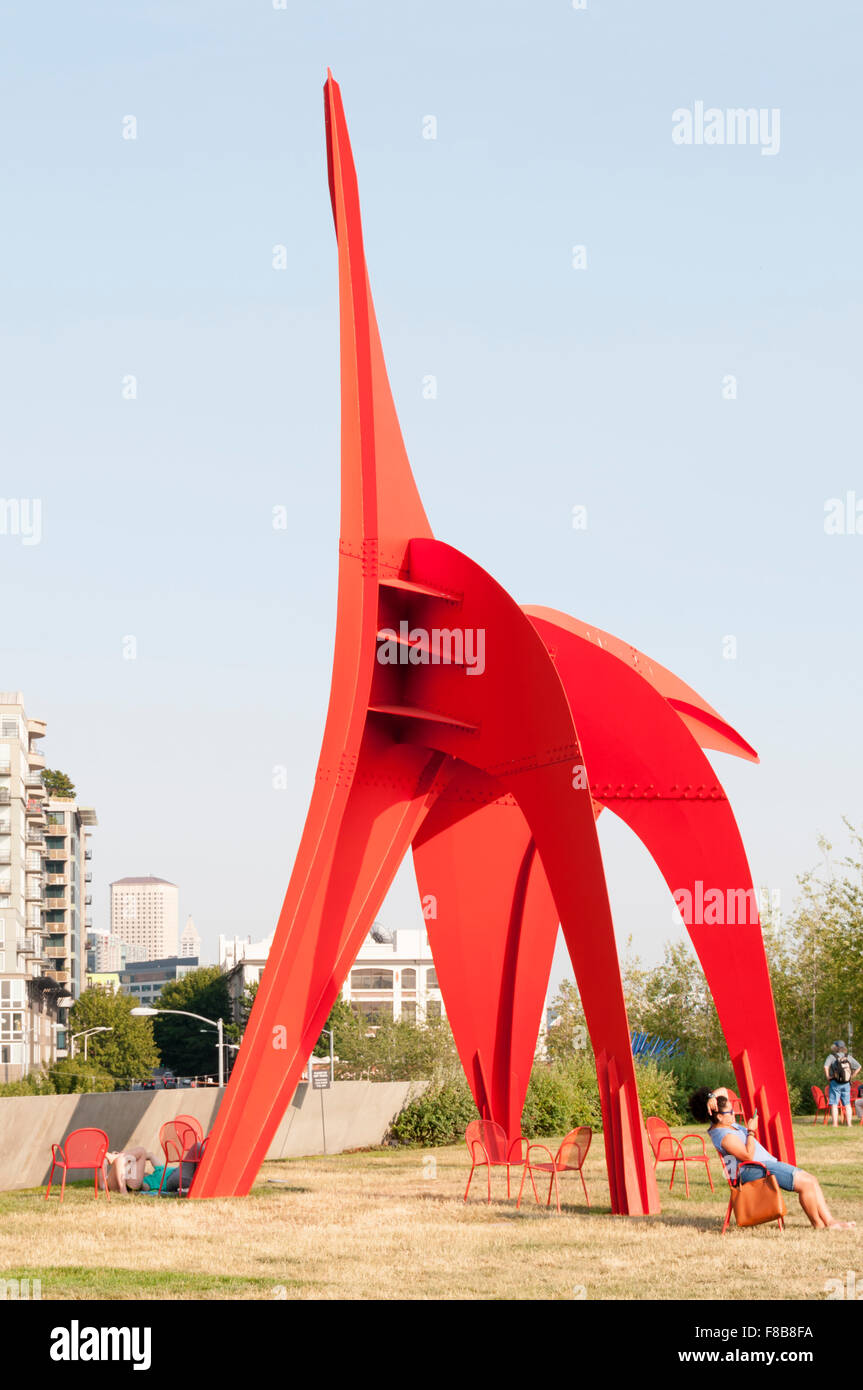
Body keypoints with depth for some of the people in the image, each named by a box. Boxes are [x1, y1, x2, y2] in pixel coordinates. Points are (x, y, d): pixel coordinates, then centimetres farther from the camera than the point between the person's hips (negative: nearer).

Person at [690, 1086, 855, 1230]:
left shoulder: (722, 1123, 11)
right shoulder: (725, 1136, -19)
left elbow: (723, 1090, 18)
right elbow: (748, 1155, -25)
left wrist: (712, 1097, -4)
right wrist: (751, 1132, -17)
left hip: (766, 1163, 12)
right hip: (752, 1171, -12)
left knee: (812, 1180, 3)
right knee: (806, 1183, -19)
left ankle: (830, 1221, 0)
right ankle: (817, 1224, -4)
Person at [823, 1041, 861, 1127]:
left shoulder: (832, 1056, -7)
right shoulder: (848, 1057, 4)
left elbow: (826, 1067, -23)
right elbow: (858, 1067, 5)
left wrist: (828, 1076, -10)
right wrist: (852, 1076, 8)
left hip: (835, 1083, -4)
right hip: (846, 1084, 4)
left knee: (834, 1104, -1)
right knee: (847, 1104, 10)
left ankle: (835, 1124, -5)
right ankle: (849, 1123, 9)